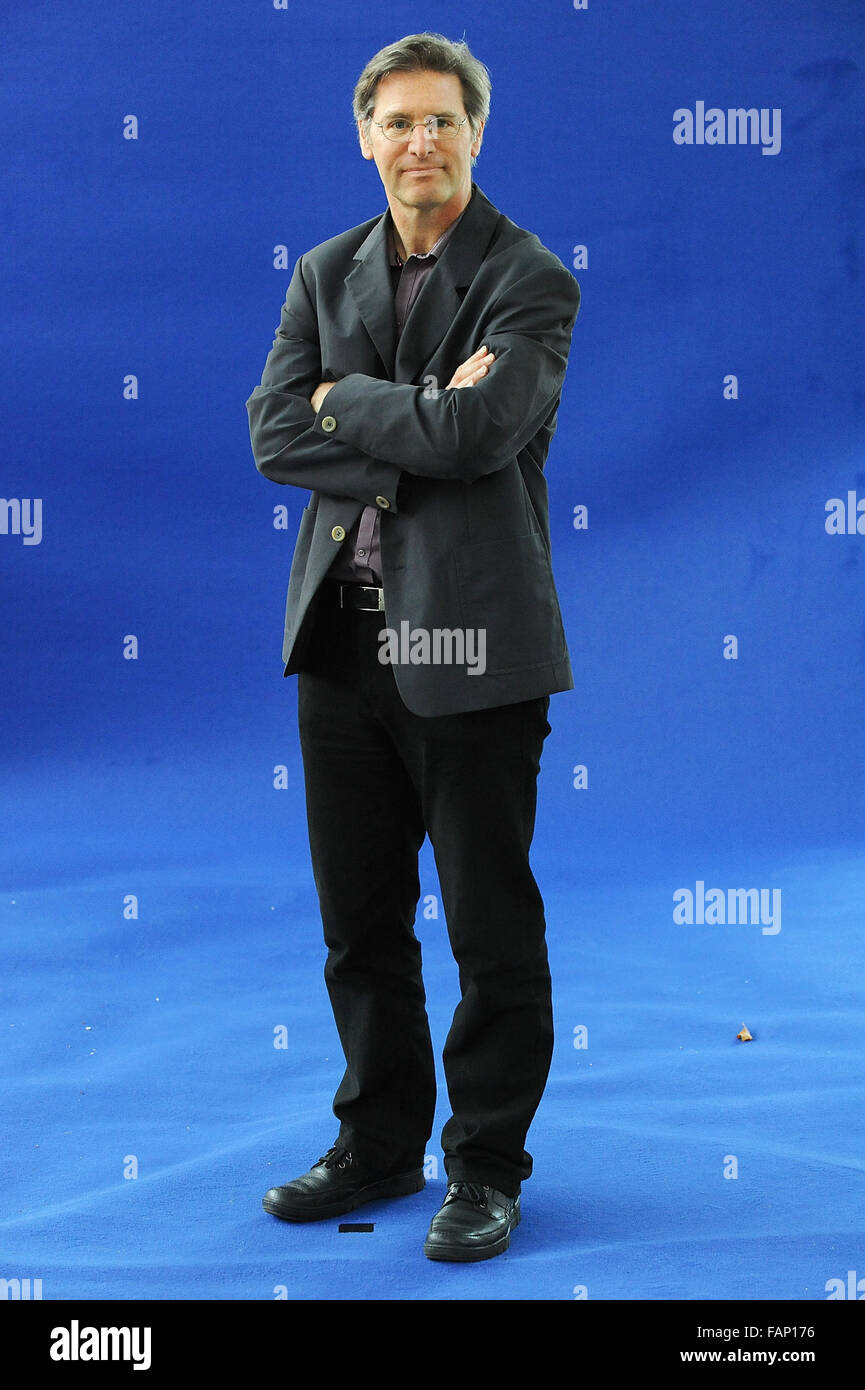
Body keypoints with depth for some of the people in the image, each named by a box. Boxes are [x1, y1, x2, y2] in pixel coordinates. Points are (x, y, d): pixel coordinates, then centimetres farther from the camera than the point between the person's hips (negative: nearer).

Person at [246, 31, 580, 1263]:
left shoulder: (530, 279, -5)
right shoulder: (326, 273, 11)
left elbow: (478, 432, -20)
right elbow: (273, 434, -1)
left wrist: (343, 400, -7)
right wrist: (414, 436, -13)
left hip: (467, 644, -5)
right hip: (343, 640, 5)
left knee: (492, 930, 4)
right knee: (360, 922, 14)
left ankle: (488, 1169, 20)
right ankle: (379, 1146, 30)